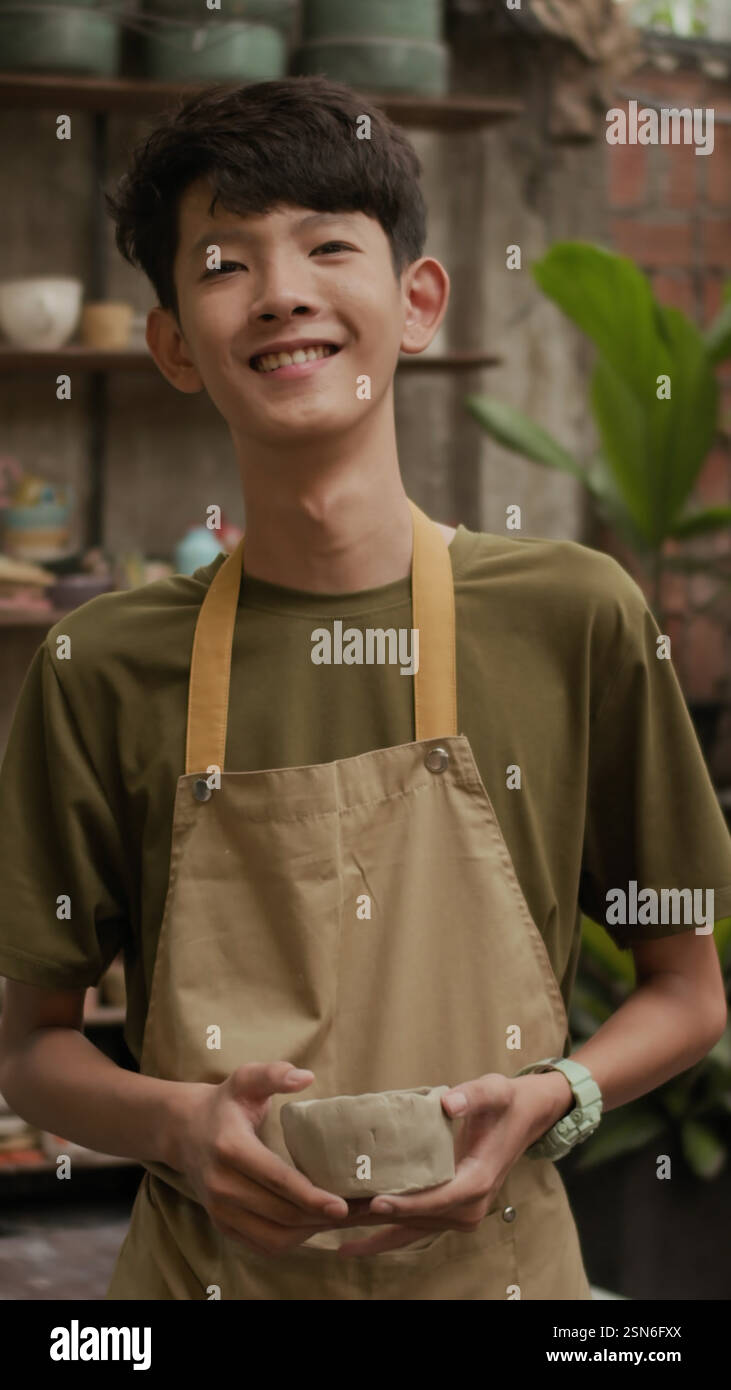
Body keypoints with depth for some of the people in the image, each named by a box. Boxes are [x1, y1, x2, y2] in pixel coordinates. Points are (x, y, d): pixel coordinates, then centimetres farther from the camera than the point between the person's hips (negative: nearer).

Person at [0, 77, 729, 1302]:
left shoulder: (570, 616, -6)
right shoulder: (105, 664, -5)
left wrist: (550, 1099, -14)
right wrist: (176, 1123, -15)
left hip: (486, 1257, 0)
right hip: (206, 1264, 0)